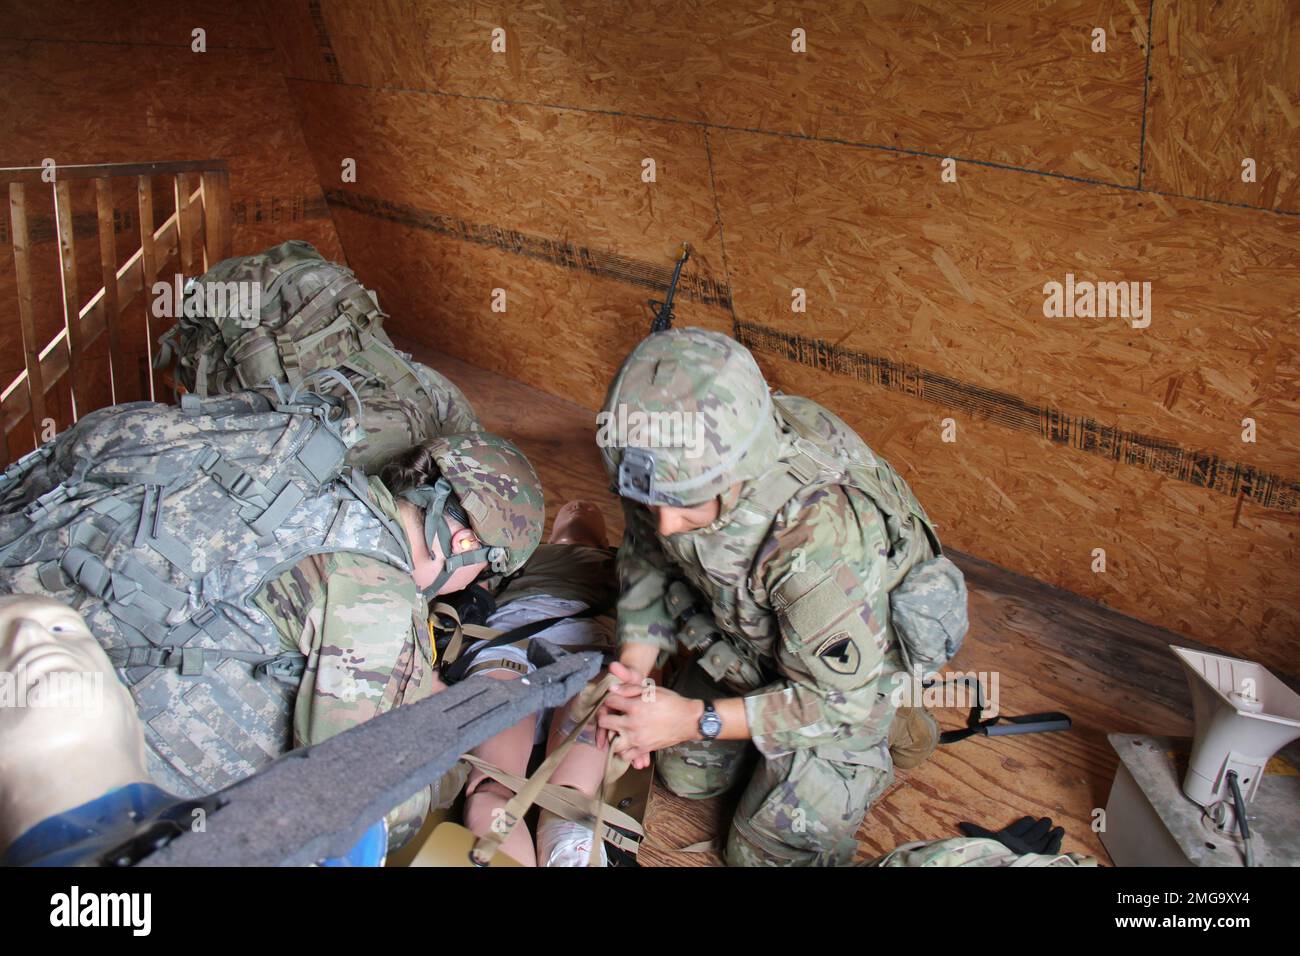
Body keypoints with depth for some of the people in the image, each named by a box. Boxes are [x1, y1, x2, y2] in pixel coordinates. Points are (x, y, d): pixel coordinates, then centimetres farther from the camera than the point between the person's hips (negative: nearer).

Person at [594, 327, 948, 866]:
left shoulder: (821, 529, -45)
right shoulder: (673, 468, -27)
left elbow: (841, 698, -31)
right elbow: (648, 559, -5)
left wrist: (696, 720, -31)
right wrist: (632, 667, -19)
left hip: (850, 665, -6)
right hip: (744, 644, 6)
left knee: (765, 852, 6)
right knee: (684, 775, 21)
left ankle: (882, 735, 22)